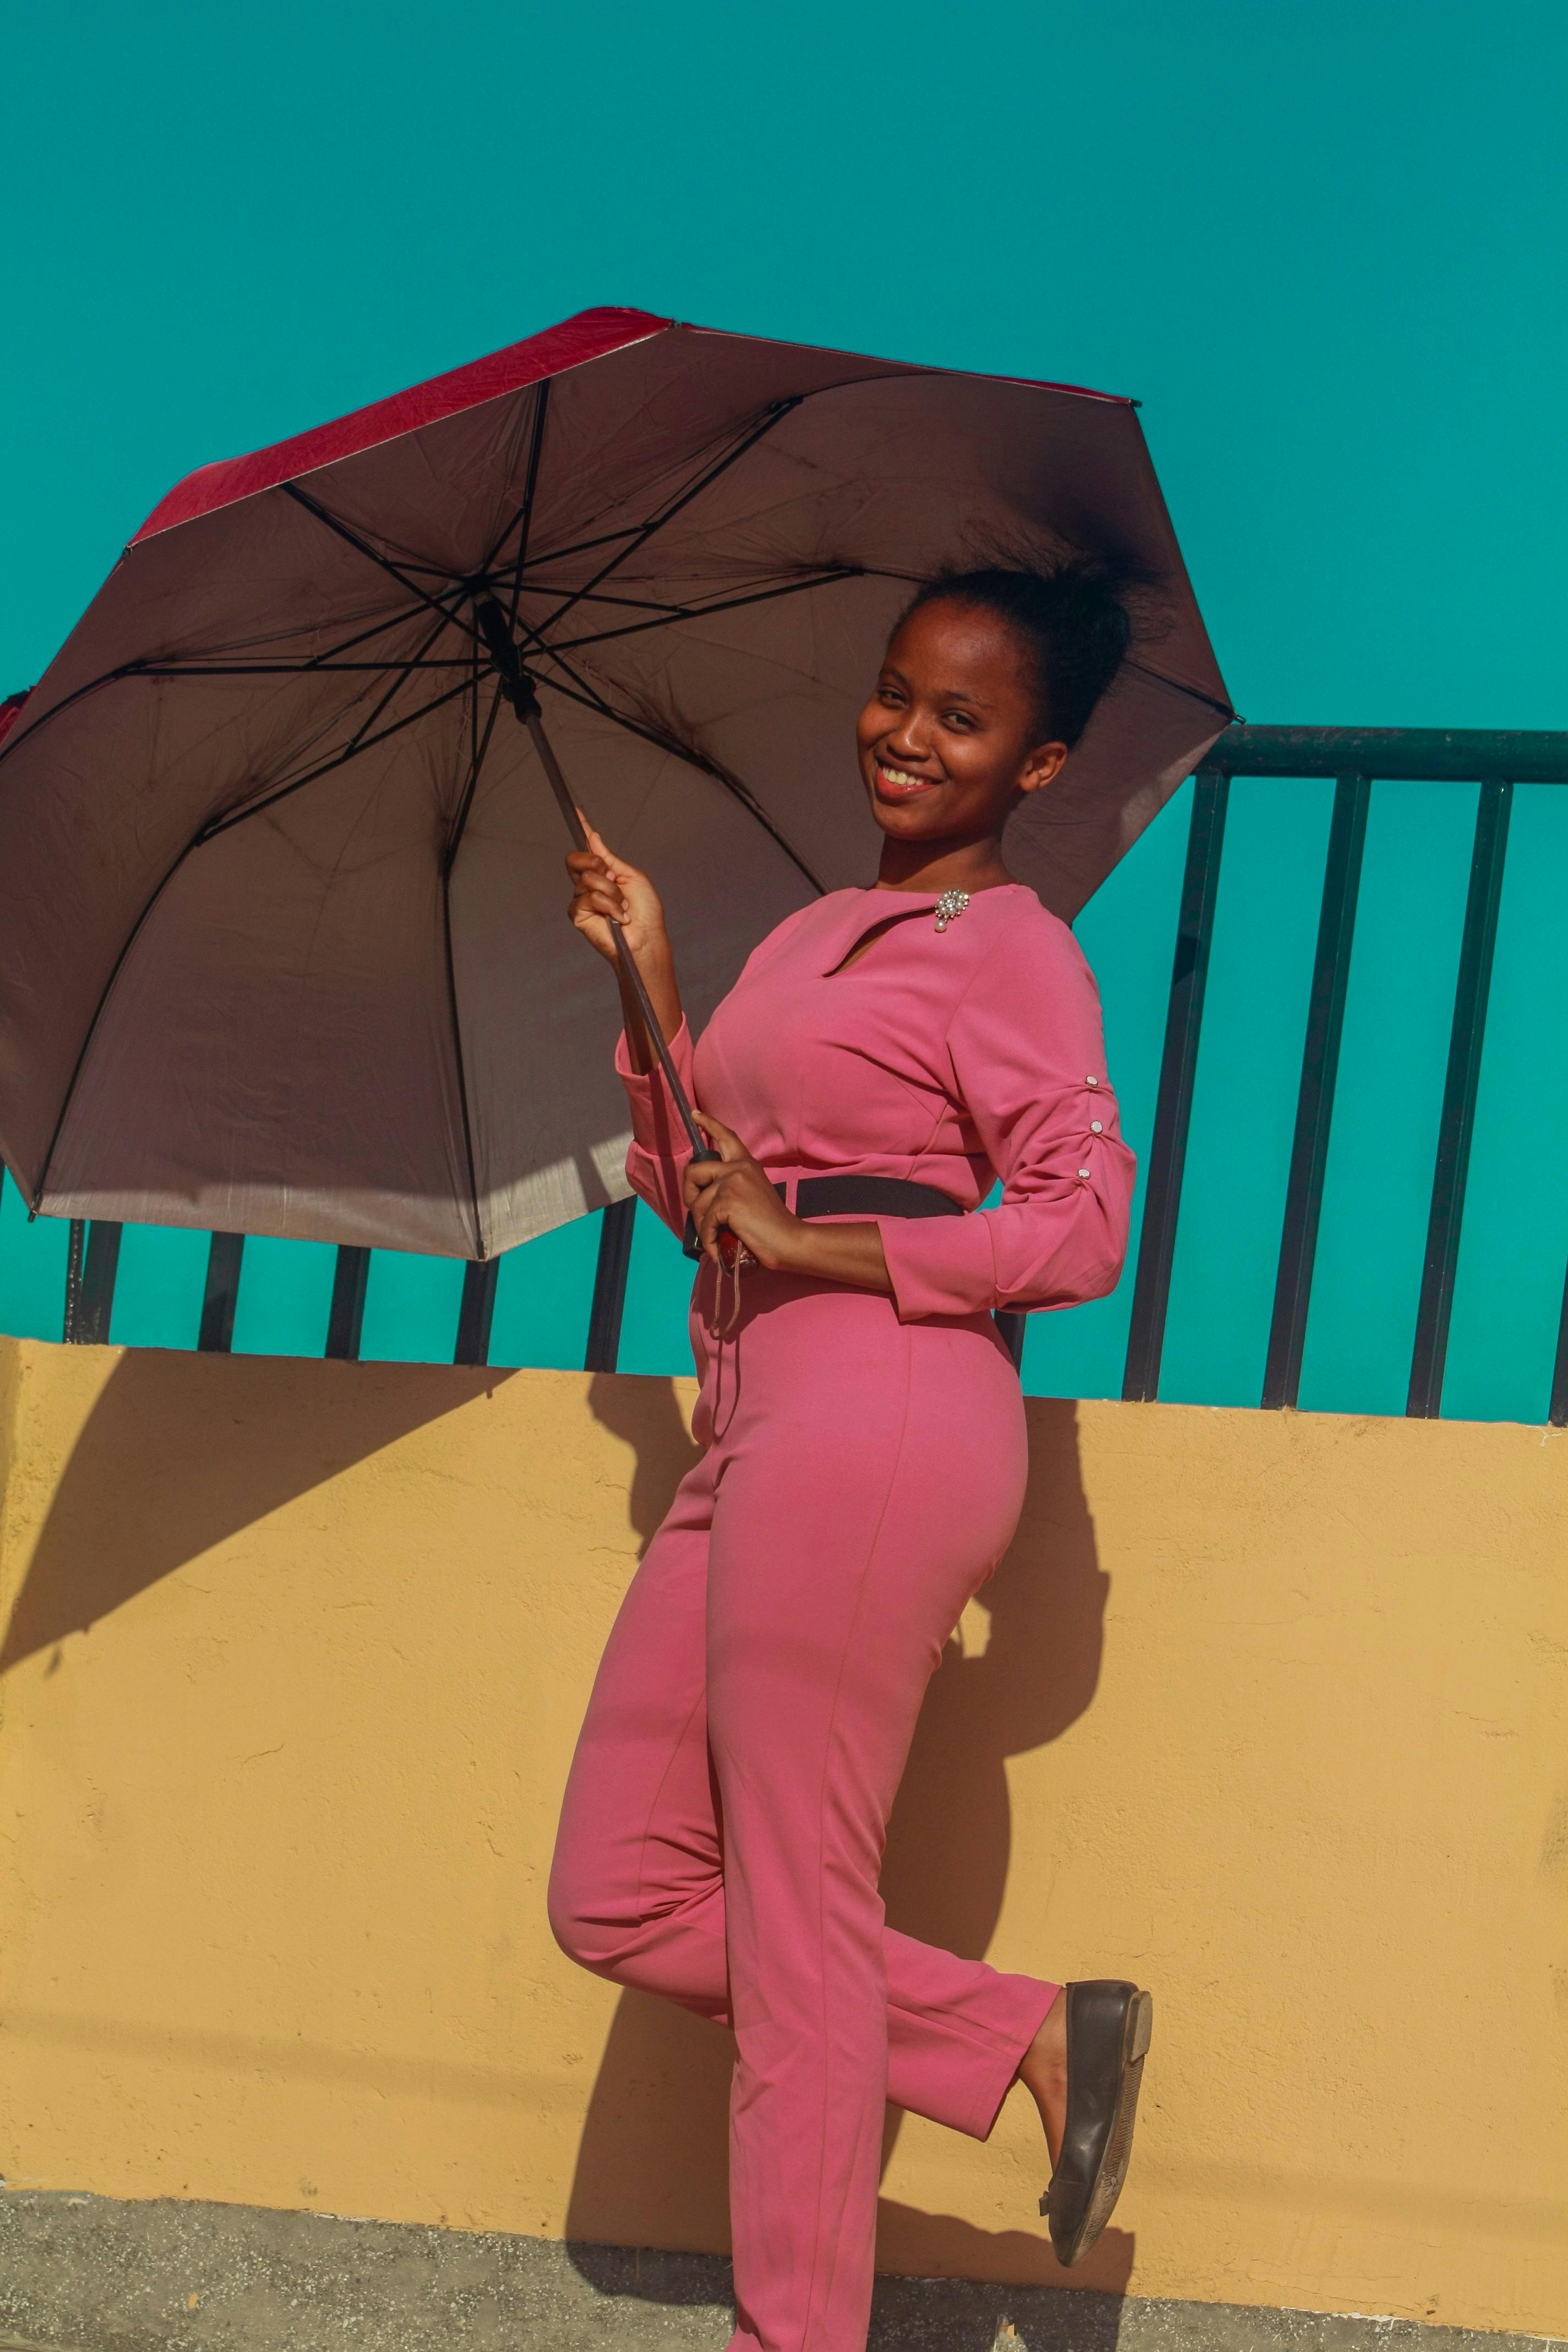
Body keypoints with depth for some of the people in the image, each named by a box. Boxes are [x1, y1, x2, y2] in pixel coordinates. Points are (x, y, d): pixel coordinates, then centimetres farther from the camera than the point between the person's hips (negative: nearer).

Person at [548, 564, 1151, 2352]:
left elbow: (1086, 1226, -11)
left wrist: (818, 1246, -13)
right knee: (618, 1893, 8)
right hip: (756, 1432, 9)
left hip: (877, 1423, -9)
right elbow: (692, 1185, 23)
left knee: (794, 1915, -3)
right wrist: (647, 971, 15)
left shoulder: (1007, 948, -3)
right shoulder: (812, 937, 21)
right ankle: (1036, 2037, 14)